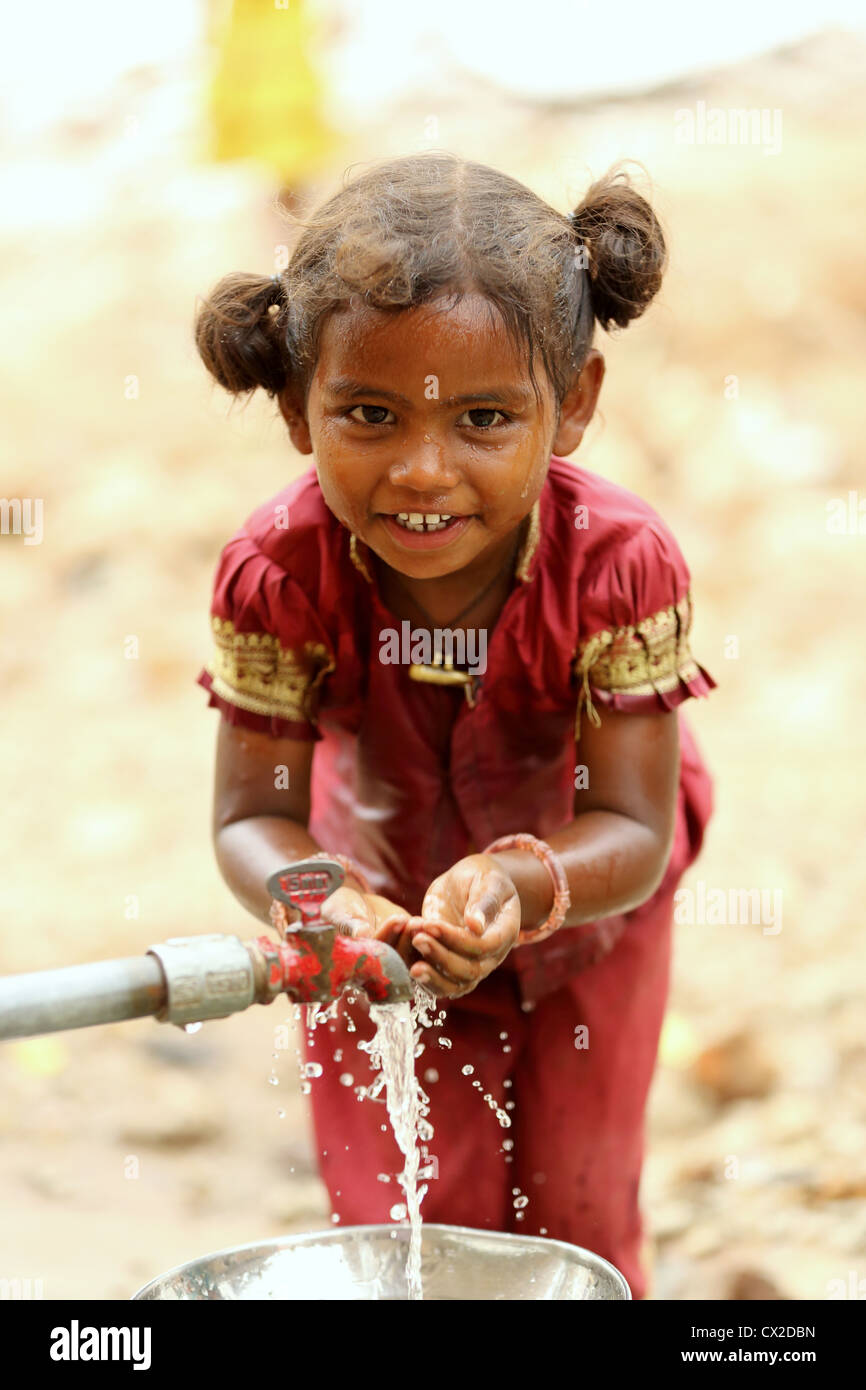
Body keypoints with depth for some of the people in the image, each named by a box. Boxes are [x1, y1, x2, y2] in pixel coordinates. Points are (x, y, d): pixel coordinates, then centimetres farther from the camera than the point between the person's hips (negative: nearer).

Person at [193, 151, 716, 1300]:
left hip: (586, 909, 0)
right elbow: (253, 814, -24)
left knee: (575, 1227, 16)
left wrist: (522, 883, -51)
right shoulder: (278, 574, -32)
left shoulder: (623, 566, -35)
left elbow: (635, 831, -30)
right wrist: (314, 903, -47)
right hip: (382, 916, 0)